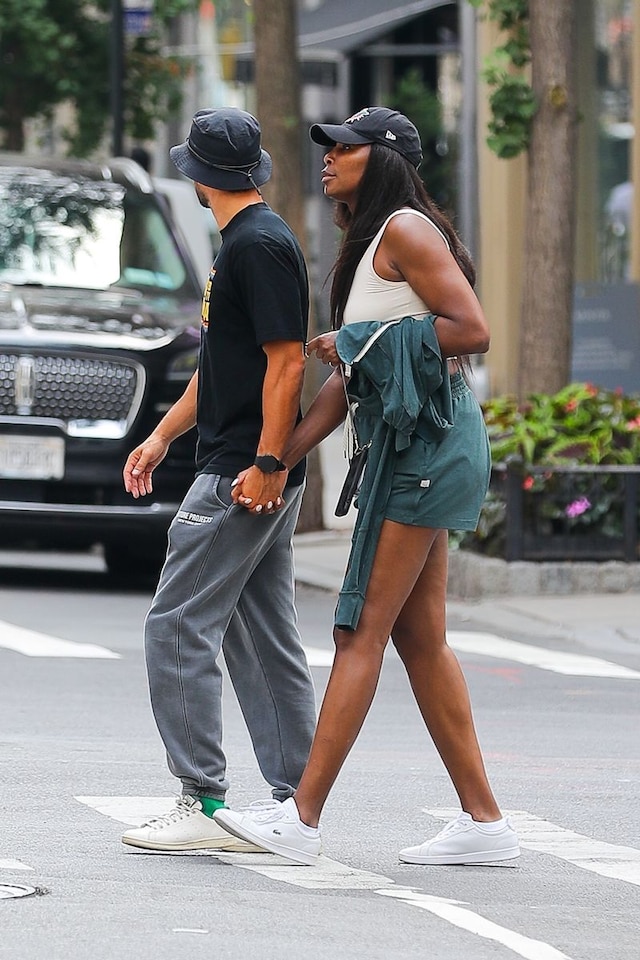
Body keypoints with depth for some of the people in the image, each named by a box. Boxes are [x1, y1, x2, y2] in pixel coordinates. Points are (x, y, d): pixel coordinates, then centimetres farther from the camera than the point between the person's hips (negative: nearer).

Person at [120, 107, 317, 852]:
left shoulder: (261, 245, -14)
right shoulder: (244, 242, 17)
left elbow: (286, 361, -20)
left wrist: (267, 464, -22)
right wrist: (163, 435, 24)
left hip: (245, 476, -10)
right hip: (251, 474, 10)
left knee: (179, 628, -9)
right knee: (263, 637, 10)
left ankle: (203, 803, -9)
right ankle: (295, 803, 11)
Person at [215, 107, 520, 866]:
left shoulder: (406, 229, -10)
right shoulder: (369, 243, 20)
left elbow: (472, 330, -19)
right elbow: (345, 380, 18)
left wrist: (365, 341, -12)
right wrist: (278, 463, 11)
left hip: (427, 440, -10)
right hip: (409, 443, 10)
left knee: (362, 632, -10)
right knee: (420, 639, 9)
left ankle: (302, 817, -10)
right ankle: (484, 820, 12)